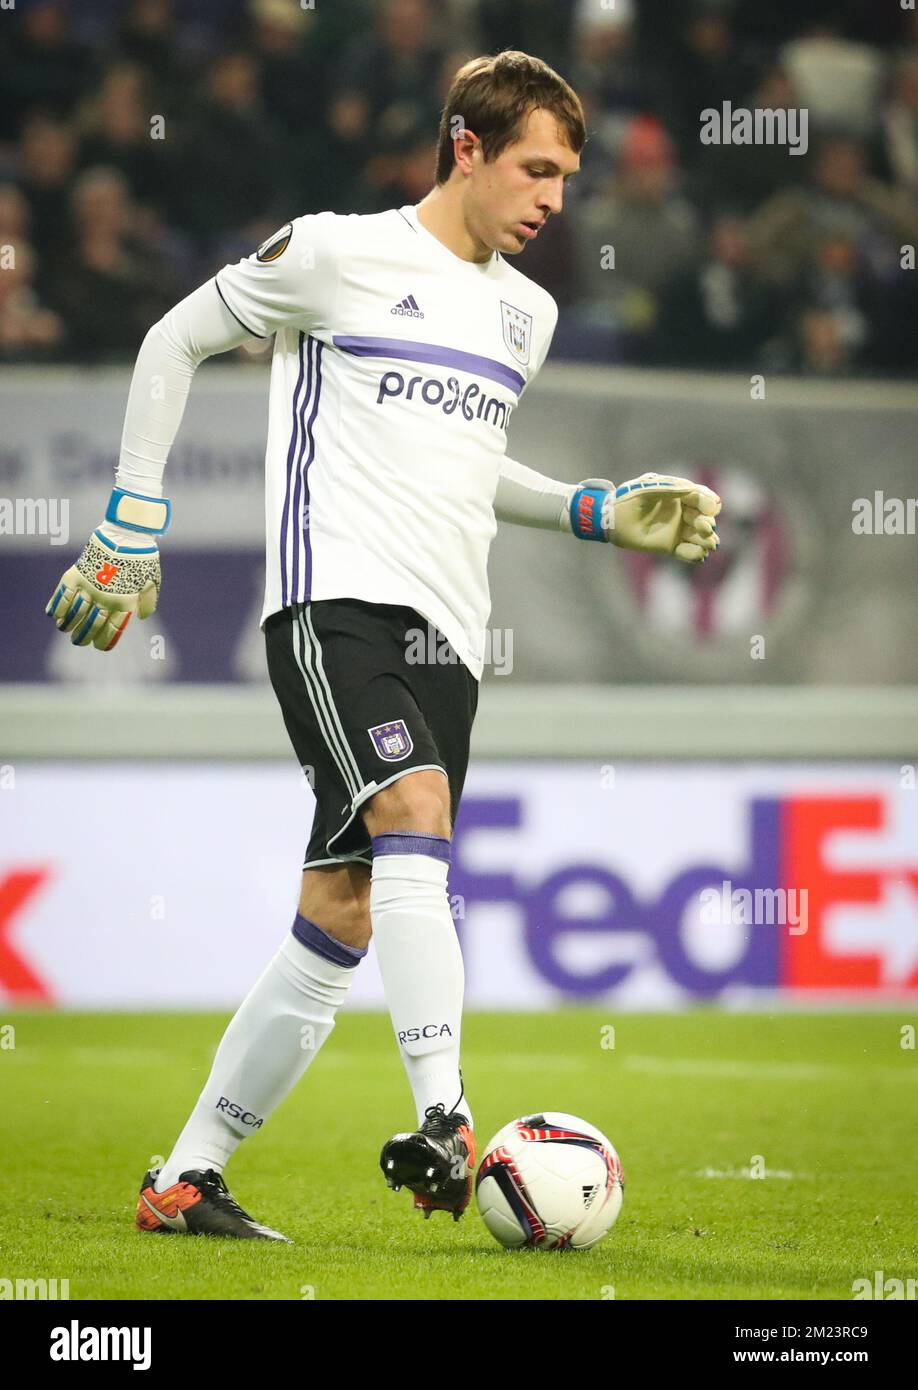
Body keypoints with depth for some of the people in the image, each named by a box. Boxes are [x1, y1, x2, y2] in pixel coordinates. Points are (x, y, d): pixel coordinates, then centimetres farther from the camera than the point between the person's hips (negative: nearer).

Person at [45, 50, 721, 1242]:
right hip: (336, 598, -7)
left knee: (342, 918, 2)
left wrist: (604, 513, 21)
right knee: (415, 816, -30)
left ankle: (187, 1179, 11)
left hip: (446, 635, 7)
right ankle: (444, 1125, -40)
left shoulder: (526, 313, 20)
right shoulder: (337, 254, 0)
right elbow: (175, 341, 8)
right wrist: (132, 524, 4)